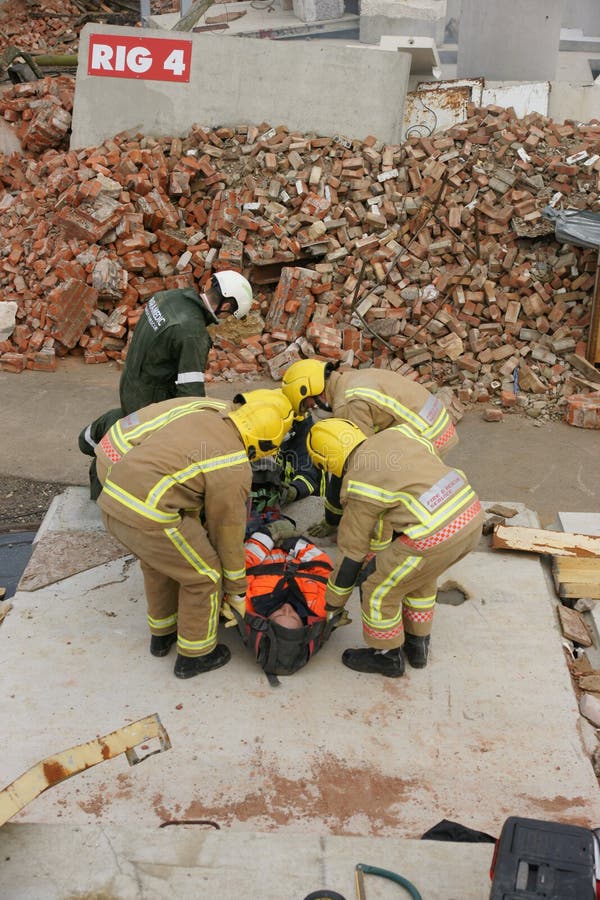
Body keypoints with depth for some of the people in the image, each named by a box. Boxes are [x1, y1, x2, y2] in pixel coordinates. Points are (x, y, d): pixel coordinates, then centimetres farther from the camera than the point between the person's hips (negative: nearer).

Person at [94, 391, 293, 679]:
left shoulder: (199, 409, 8)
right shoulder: (233, 470, -8)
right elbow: (228, 534, 2)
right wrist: (237, 591, 18)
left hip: (112, 496, 8)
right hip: (149, 516, -8)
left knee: (159, 559, 32)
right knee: (205, 575, 12)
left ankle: (161, 634, 50)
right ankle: (194, 656, 28)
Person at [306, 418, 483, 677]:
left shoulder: (357, 486, -1)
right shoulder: (398, 433, 14)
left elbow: (351, 553, 6)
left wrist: (332, 604, 21)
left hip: (434, 536, -8)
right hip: (472, 512, 8)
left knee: (379, 589, 15)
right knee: (421, 575, 32)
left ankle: (387, 656, 35)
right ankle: (417, 645, 46)